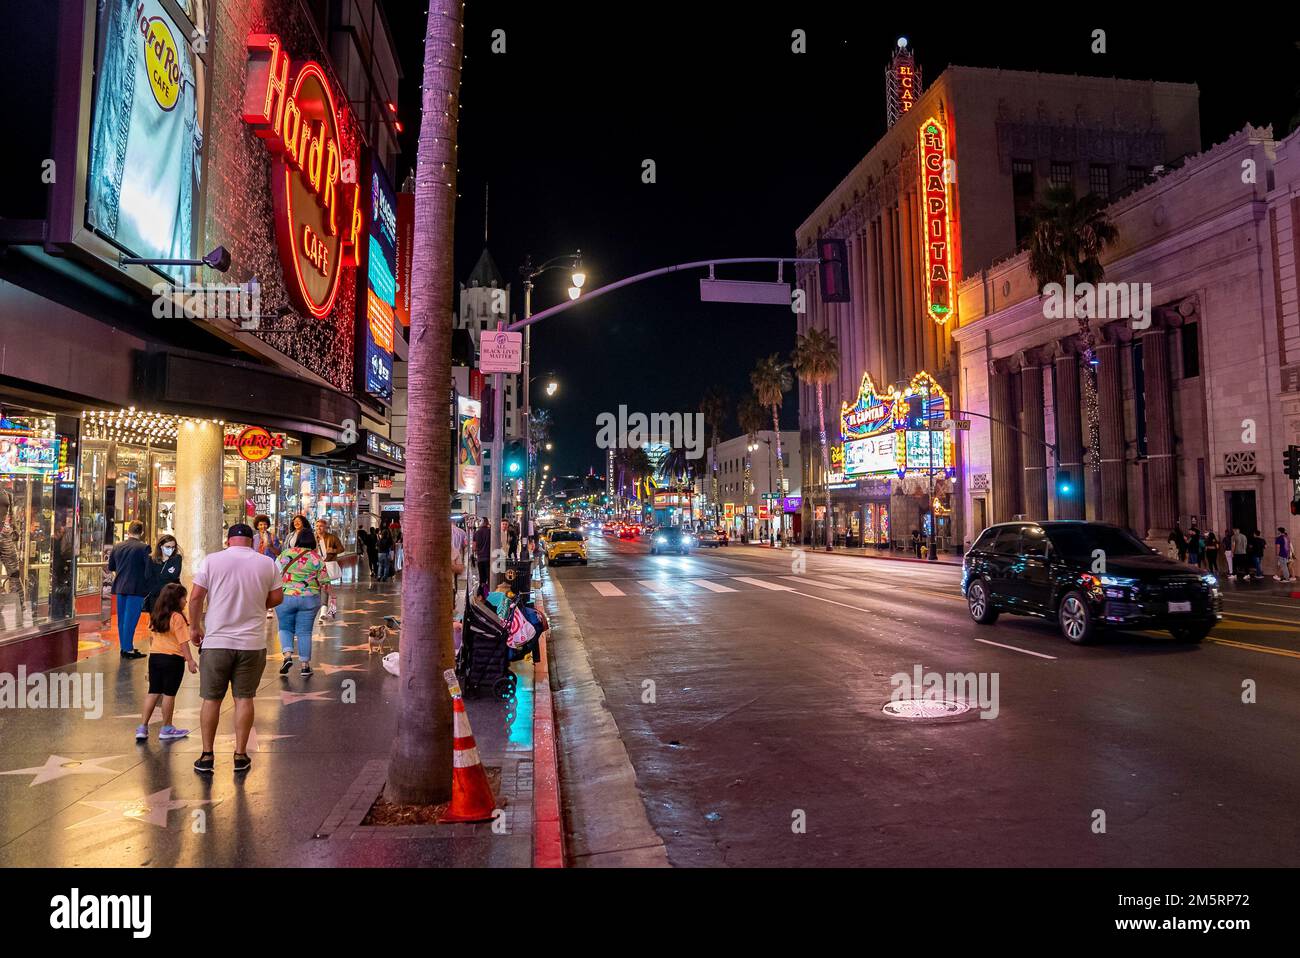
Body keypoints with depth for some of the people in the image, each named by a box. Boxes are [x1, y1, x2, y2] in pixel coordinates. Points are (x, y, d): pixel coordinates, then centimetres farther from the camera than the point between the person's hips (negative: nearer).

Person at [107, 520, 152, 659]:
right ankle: (128, 649, 1)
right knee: (131, 619, -2)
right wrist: (146, 584, -1)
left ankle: (123, 647, 23)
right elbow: (149, 571, -16)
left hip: (120, 587, 6)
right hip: (136, 588, -6)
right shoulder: (143, 548, -13)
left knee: (122, 618, 14)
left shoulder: (117, 547, 5)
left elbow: (110, 567, 17)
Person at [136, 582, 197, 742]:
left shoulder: (155, 615, 8)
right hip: (173, 658, -7)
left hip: (154, 656, 7)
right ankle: (166, 729, 13)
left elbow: (151, 637, 18)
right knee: (169, 693, 3)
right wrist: (190, 661, -13)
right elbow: (183, 642, -16)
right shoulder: (178, 617, -15)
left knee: (153, 692, 13)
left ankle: (142, 727, 11)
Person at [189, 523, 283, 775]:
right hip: (252, 643, 1)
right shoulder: (268, 563, 1)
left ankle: (207, 755, 17)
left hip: (216, 641, 0)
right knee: (244, 698, 8)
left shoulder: (211, 560, -2)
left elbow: (195, 597, -4)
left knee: (211, 699, 10)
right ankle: (240, 755, 13)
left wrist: (194, 627, 9)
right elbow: (276, 598, 4)